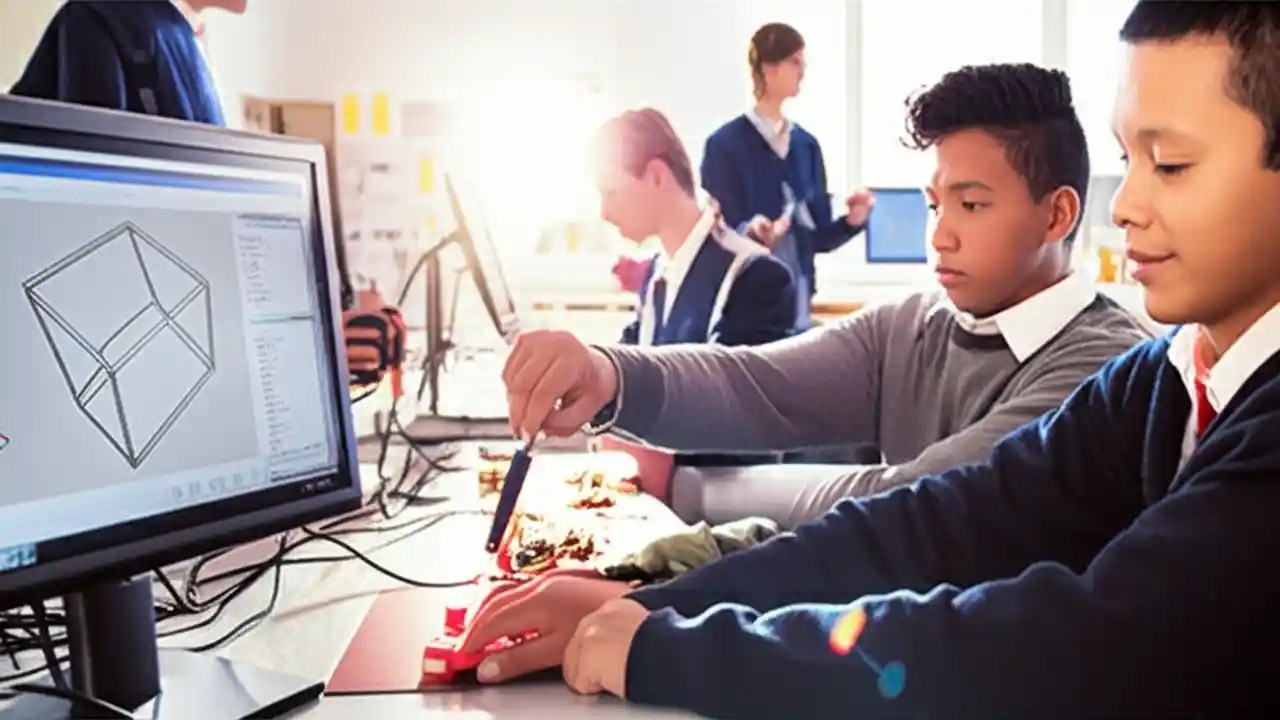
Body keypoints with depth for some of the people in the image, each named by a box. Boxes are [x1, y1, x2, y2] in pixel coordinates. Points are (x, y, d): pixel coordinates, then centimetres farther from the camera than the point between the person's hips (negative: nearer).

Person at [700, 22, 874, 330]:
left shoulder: (807, 145, 10)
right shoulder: (724, 144, -7)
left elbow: (817, 237, 13)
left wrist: (850, 222, -7)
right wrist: (748, 233, -28)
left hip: (797, 303, 5)